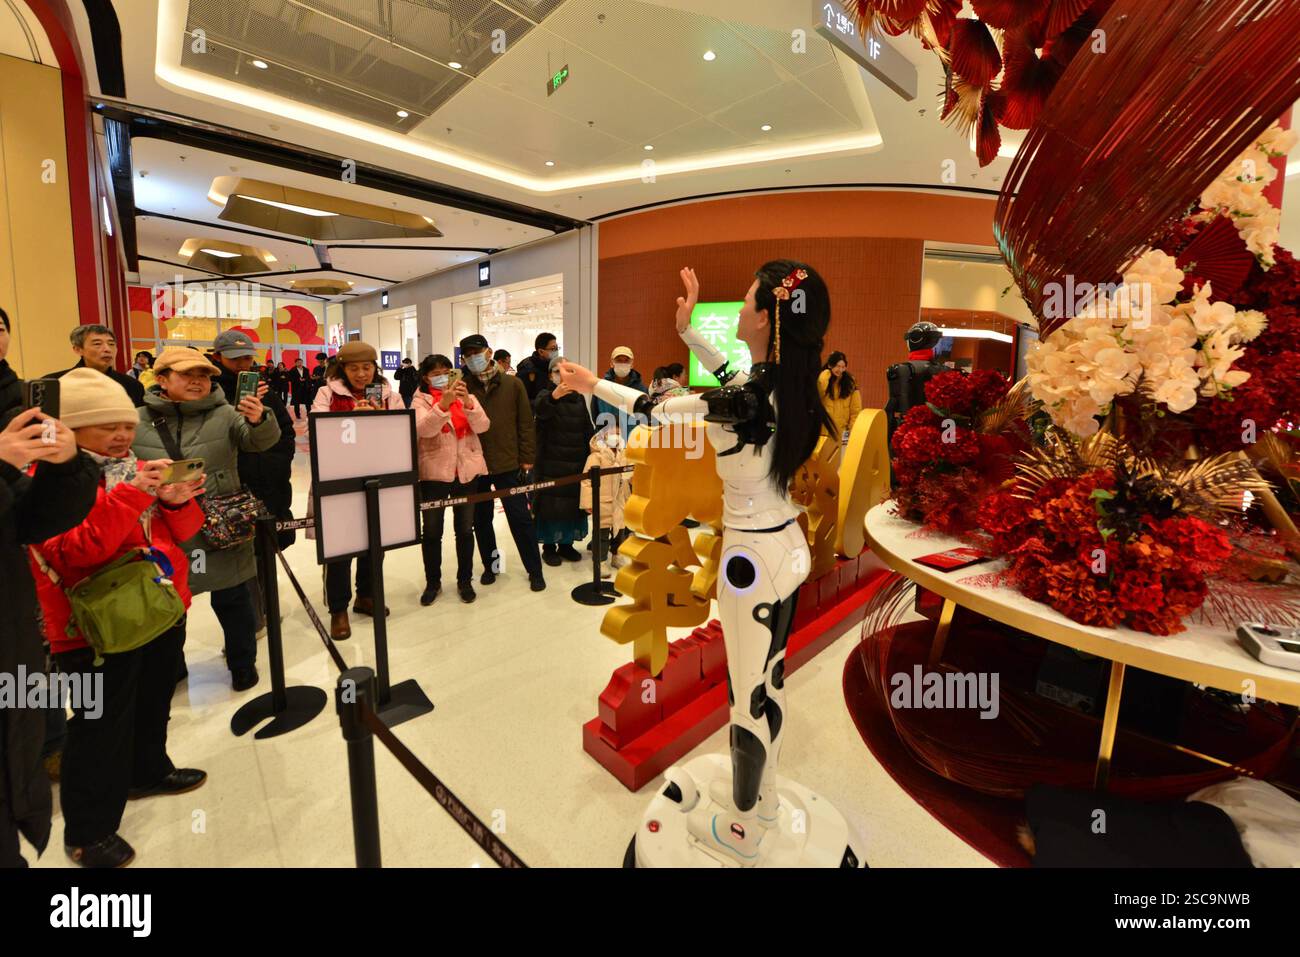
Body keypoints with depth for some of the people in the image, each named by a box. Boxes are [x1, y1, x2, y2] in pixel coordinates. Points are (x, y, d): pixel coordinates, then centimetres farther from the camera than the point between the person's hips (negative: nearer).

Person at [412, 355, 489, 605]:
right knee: (431, 531, 7)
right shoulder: (421, 400, 1)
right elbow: (424, 429, -18)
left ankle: (465, 580, 23)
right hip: (434, 473, -1)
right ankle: (432, 582, 23)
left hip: (467, 471, 2)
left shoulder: (467, 397, 7)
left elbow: (482, 426, -8)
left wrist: (467, 402, -23)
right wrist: (444, 403, -30)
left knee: (465, 529, 8)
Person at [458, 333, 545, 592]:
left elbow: (525, 422, 1)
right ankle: (490, 565, 31)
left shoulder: (513, 383, 0)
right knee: (481, 519, 13)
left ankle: (534, 570, 15)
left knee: (520, 517, 3)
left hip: (508, 464, -2)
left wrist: (527, 457, -2)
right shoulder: (463, 386, 2)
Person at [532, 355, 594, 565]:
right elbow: (539, 409, -29)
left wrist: (592, 451, 9)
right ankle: (549, 546, 11)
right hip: (551, 461, -5)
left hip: (576, 461, 5)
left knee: (573, 502, 8)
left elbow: (588, 429, 17)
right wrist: (554, 396, -48)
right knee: (551, 502, -2)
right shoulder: (546, 395, -3)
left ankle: (566, 543, 22)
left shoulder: (579, 398, 13)